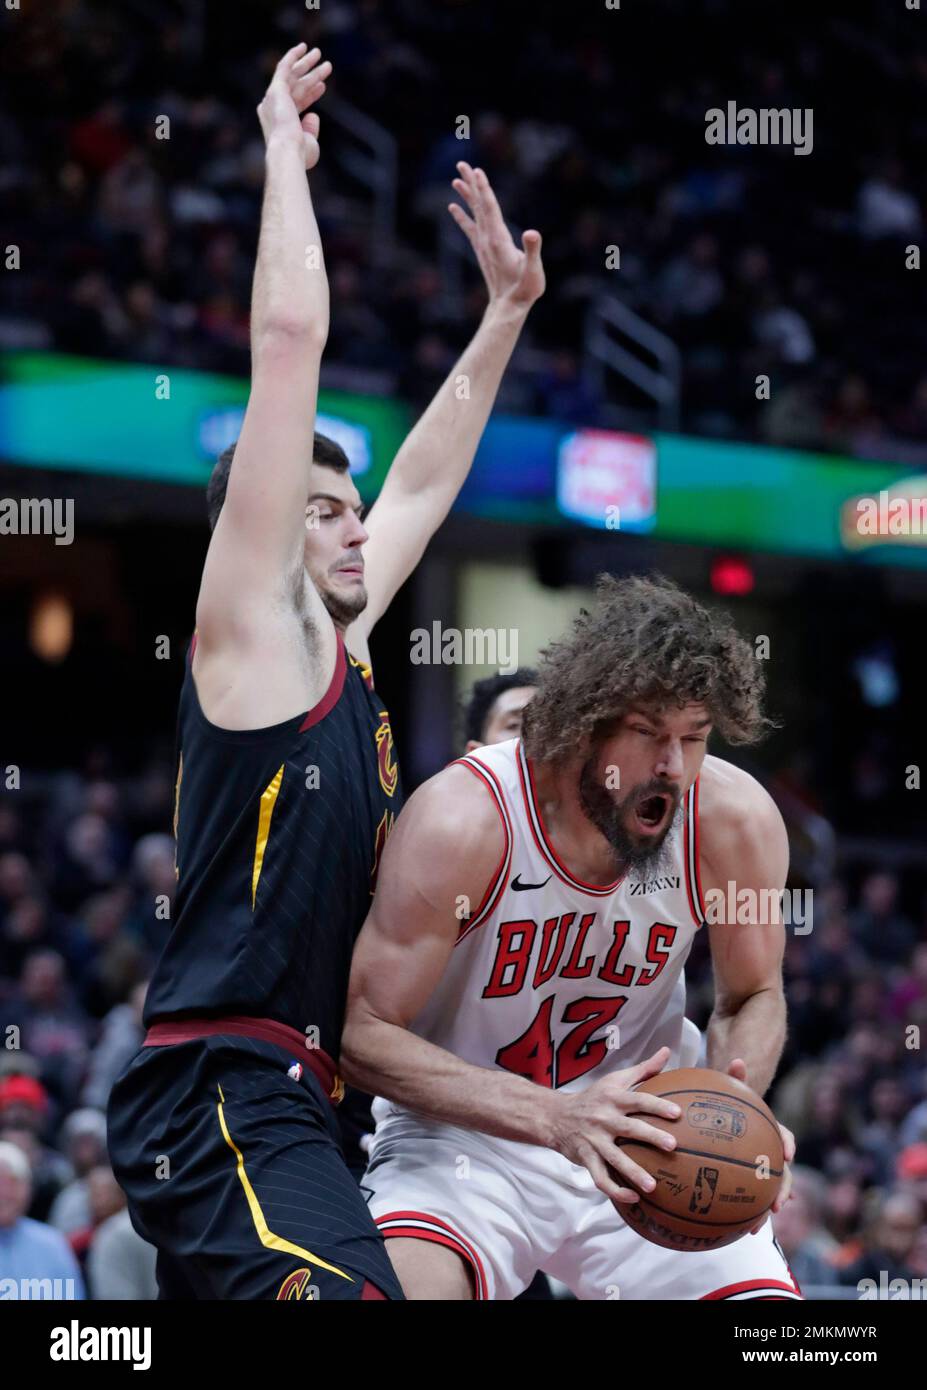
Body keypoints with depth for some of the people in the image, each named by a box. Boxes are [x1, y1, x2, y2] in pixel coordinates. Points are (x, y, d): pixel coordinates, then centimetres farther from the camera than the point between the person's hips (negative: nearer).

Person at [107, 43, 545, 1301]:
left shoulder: (338, 652, 20)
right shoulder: (249, 631, -1)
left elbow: (423, 482, 35)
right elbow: (290, 337, -4)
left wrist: (506, 313, 38)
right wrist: (286, 151, 3)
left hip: (284, 1098, 10)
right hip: (222, 1090, -10)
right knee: (349, 1295, -29)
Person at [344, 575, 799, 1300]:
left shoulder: (736, 823, -14)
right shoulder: (463, 821, -24)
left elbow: (754, 996, 5)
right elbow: (363, 1032, -21)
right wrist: (556, 1118, -34)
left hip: (641, 1141, 3)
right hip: (466, 1139, -3)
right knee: (407, 1289, -32)